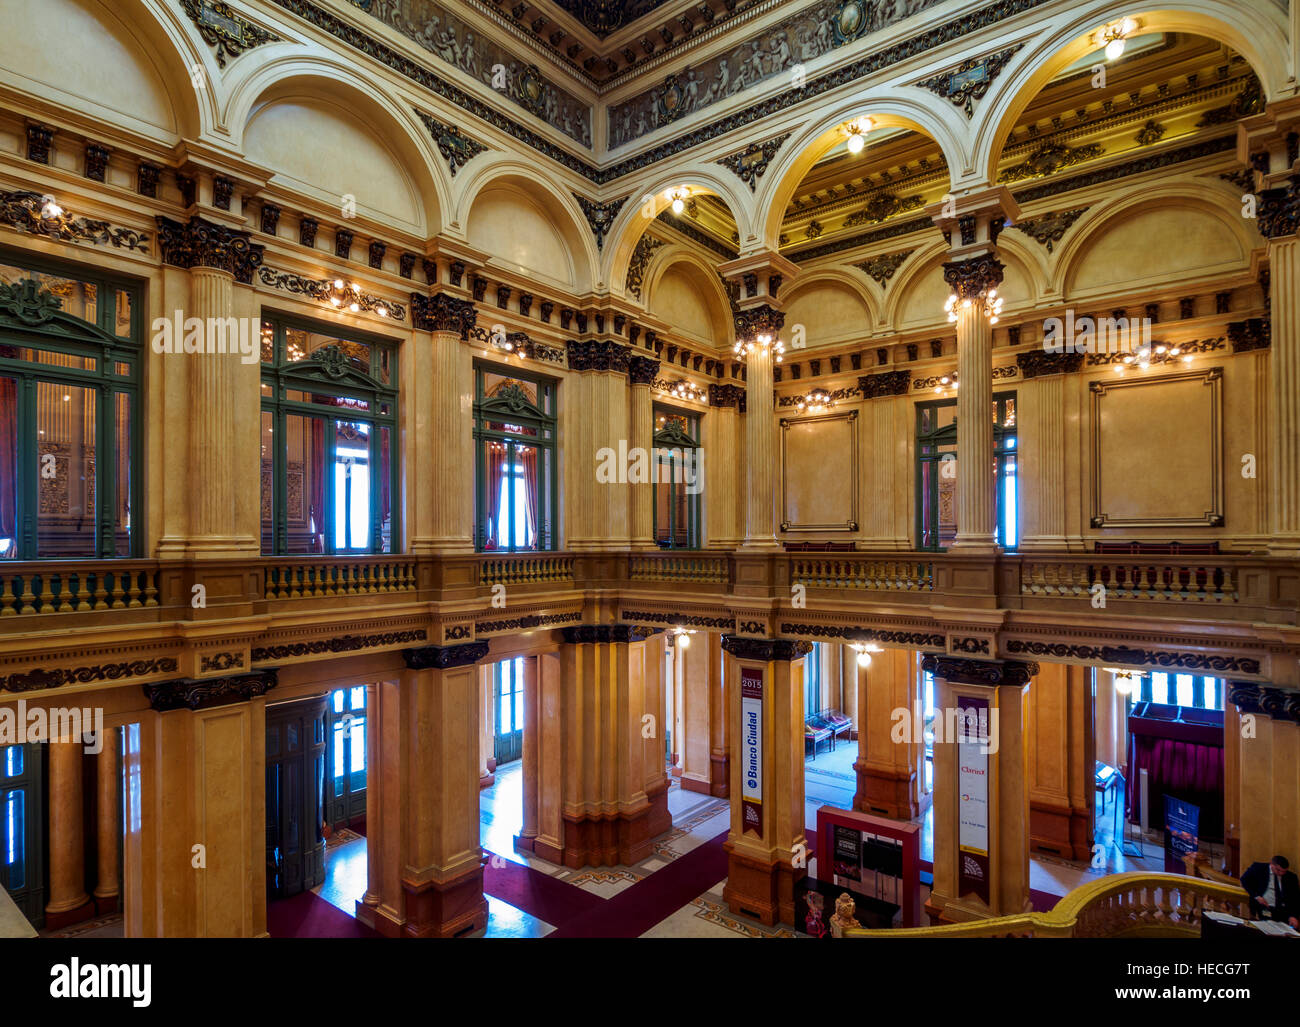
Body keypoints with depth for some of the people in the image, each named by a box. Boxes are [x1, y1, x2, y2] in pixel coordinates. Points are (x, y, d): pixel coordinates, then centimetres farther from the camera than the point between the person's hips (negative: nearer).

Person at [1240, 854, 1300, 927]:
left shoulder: (1291, 876, 6)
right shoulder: (1258, 868, 0)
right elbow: (1244, 880, 5)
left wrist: (1293, 916, -11)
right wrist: (1256, 896, -8)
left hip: (1284, 910, 2)